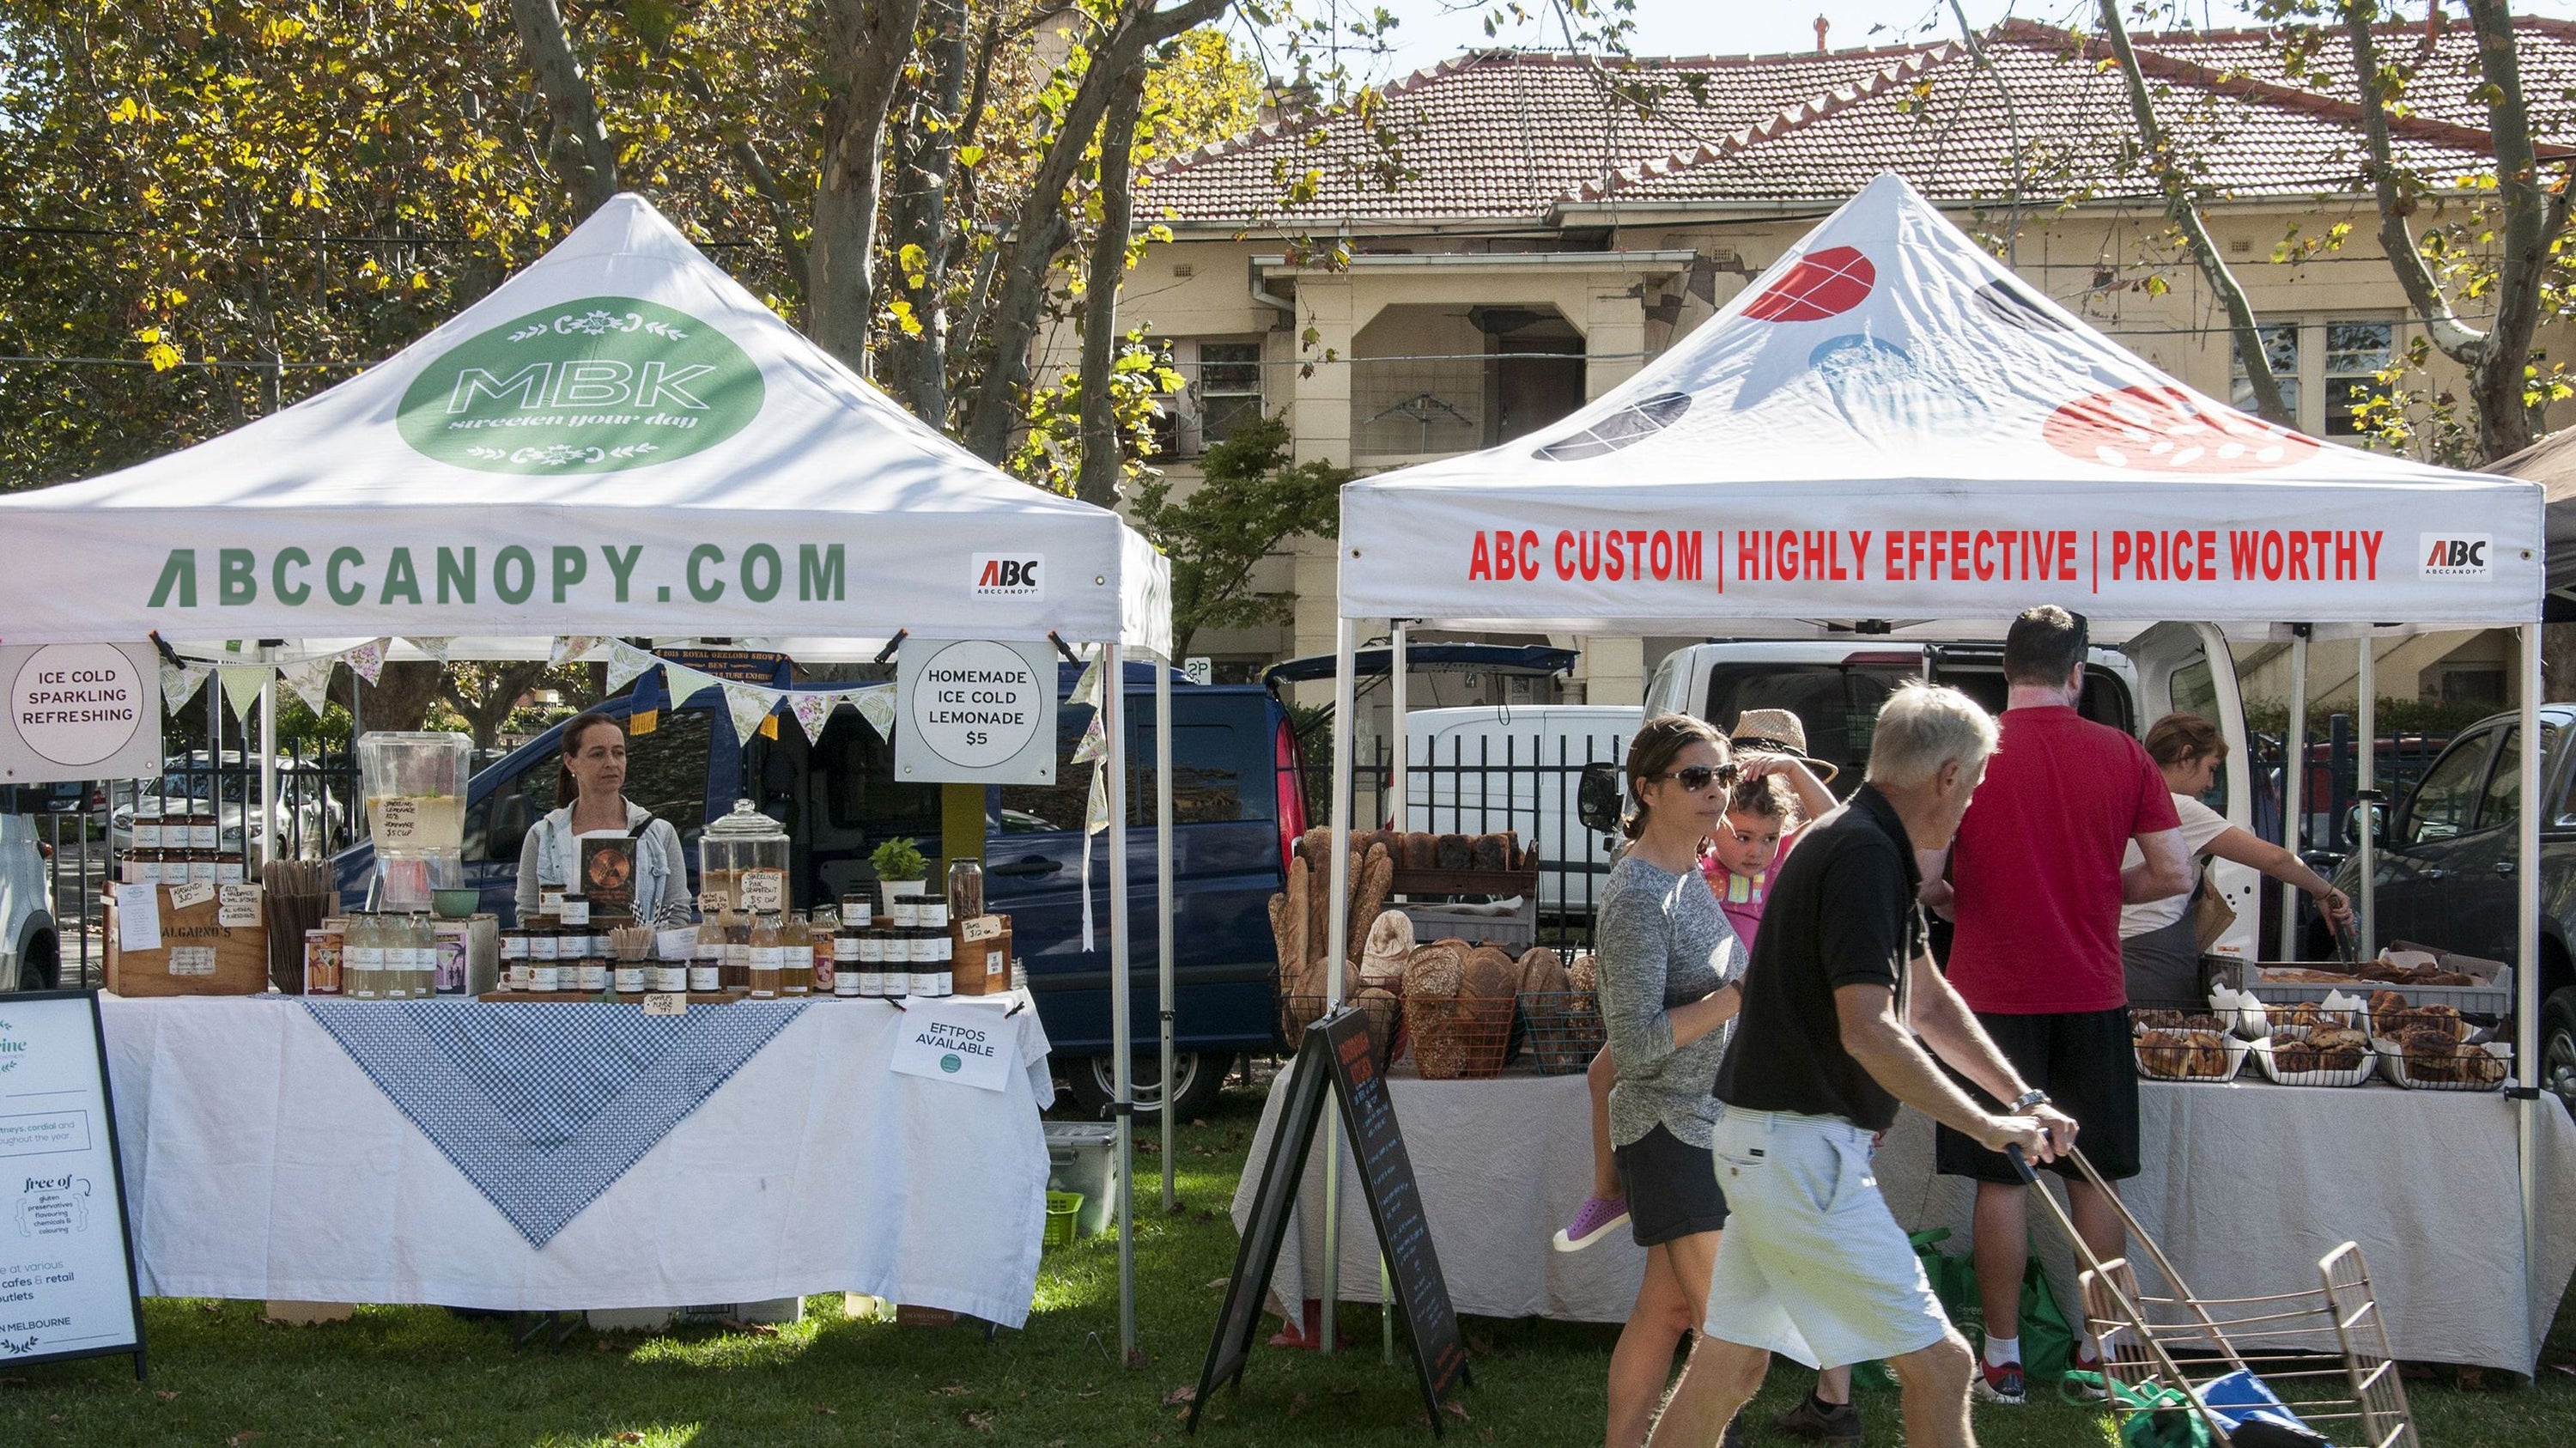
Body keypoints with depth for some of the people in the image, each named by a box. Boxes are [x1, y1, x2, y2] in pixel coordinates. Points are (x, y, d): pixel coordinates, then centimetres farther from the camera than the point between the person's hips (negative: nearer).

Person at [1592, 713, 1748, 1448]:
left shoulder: (1688, 877, 10)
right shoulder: (1638, 897, -19)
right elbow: (1636, 1047, -22)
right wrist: (1742, 995, -22)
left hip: (1705, 1126, 9)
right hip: (1672, 1133, -9)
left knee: (1665, 1311, 11)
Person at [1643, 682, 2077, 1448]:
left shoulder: (1864, 846, 15)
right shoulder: (1864, 854, -18)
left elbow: (1929, 1003, 25)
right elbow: (1868, 1032, -26)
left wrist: (2023, 1100, 17)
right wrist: (1986, 1126, -18)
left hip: (1770, 1146, 11)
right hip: (1802, 1149, -11)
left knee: (1728, 1370, 16)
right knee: (1939, 1364, -6)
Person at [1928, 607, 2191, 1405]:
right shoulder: (2123, 755, -1)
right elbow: (2174, 872, 0)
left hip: (1993, 995, -2)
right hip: (2092, 997, 2)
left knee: (2001, 1179, 4)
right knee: (2095, 1179, 12)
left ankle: (2002, 1359, 9)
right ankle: (2101, 1350, 18)